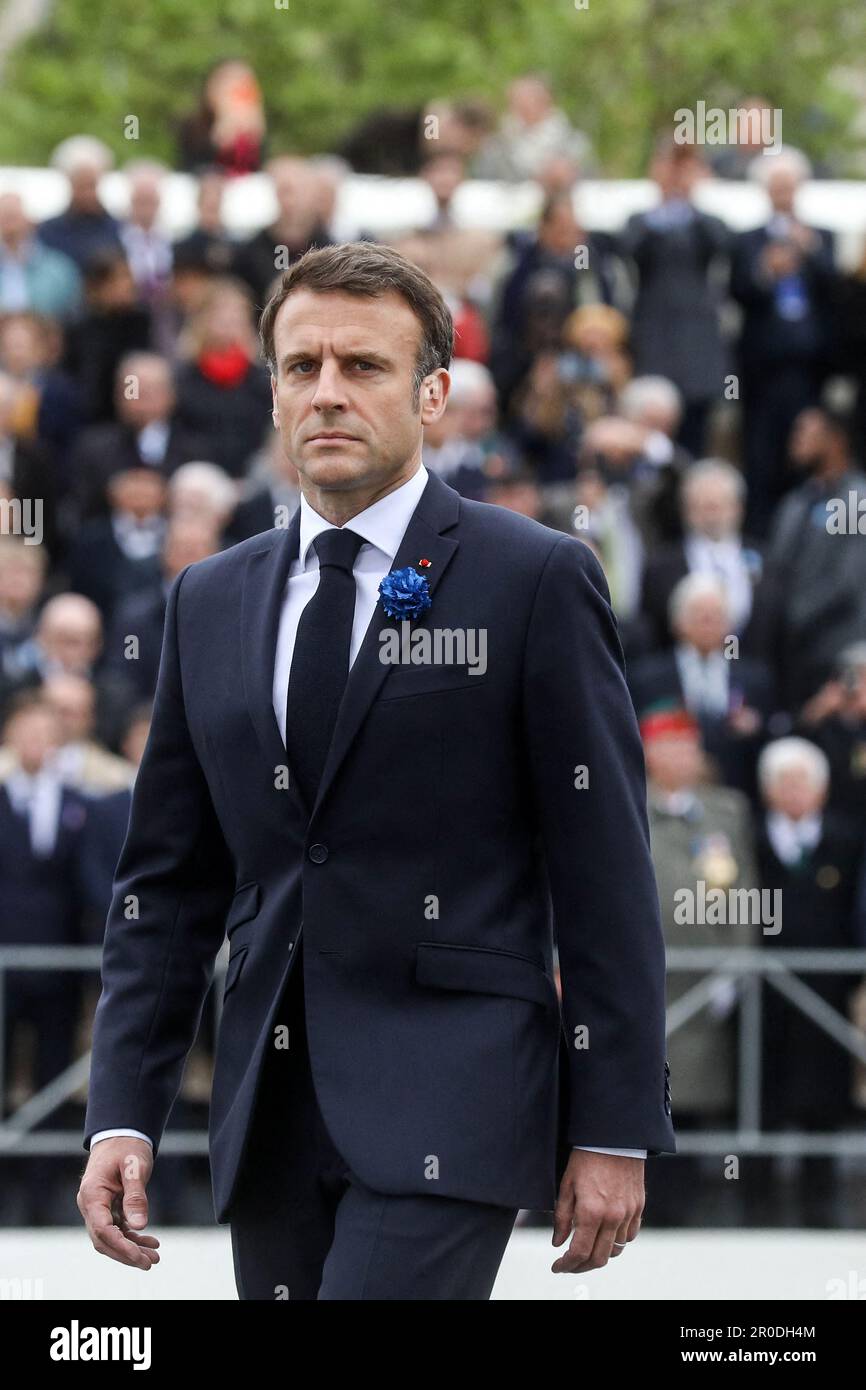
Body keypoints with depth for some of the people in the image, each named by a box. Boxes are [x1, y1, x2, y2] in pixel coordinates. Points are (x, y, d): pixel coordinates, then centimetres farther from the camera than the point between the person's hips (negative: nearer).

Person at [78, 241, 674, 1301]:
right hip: (271, 1123, 6)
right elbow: (167, 881, 15)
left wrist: (614, 1133, -7)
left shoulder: (534, 580, -1)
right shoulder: (211, 603, 14)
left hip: (450, 1106, -6)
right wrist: (122, 1118, 5)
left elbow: (606, 873, -3)